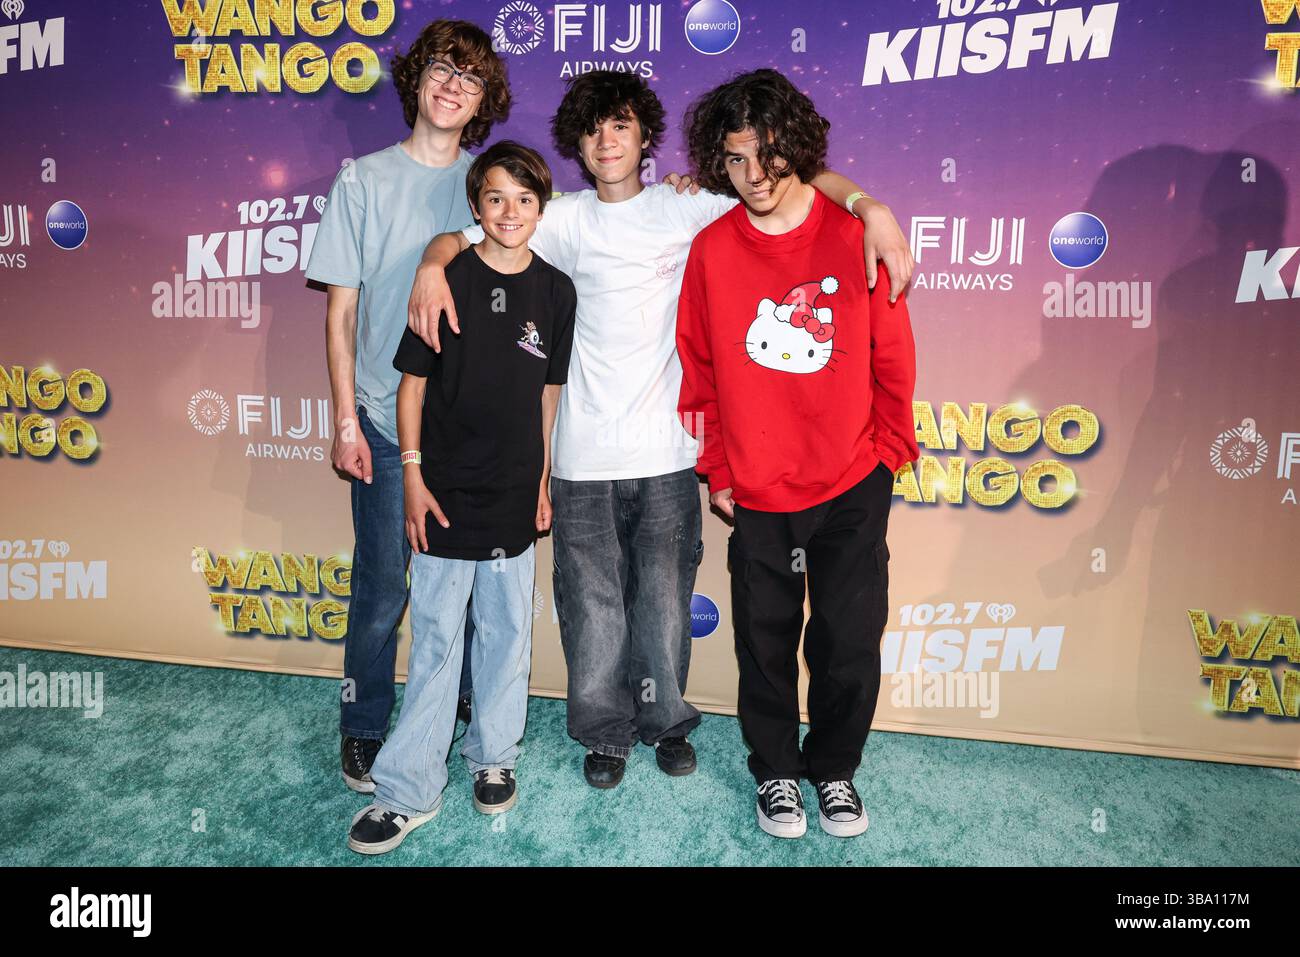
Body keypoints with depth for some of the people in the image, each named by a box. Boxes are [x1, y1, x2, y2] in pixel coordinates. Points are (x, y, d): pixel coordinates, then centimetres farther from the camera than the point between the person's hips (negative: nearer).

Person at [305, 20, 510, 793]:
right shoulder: (365, 181, 0)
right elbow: (341, 312, 0)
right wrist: (347, 422, -5)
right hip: (388, 419, -2)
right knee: (383, 585, 3)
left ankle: (472, 696, 35)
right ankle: (364, 730, 24)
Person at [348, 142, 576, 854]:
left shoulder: (555, 291, 3)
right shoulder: (446, 280, -5)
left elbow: (549, 391, 9)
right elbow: (413, 383, -2)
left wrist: (542, 481, 9)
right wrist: (413, 476, -7)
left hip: (515, 497, 3)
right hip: (446, 493, -3)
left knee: (507, 632, 13)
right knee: (435, 640, 2)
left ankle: (493, 755, 33)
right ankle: (409, 790, 14)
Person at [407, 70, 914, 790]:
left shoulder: (686, 208, 3)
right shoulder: (566, 220, 4)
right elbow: (460, 237, 6)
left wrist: (868, 204, -14)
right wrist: (433, 266, -16)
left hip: (667, 455, 0)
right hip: (585, 458, 0)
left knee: (666, 600, 12)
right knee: (593, 605, 9)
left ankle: (665, 719, 36)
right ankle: (605, 731, 31)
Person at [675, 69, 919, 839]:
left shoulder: (856, 235, -6)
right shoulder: (711, 249, -3)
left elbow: (892, 358, 2)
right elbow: (700, 370, 3)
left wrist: (889, 452, 3)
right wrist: (718, 471, 4)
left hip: (853, 487, 0)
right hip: (757, 492, 1)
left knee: (850, 642, 8)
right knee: (766, 642, 12)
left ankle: (835, 767, 34)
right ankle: (776, 771, 34)